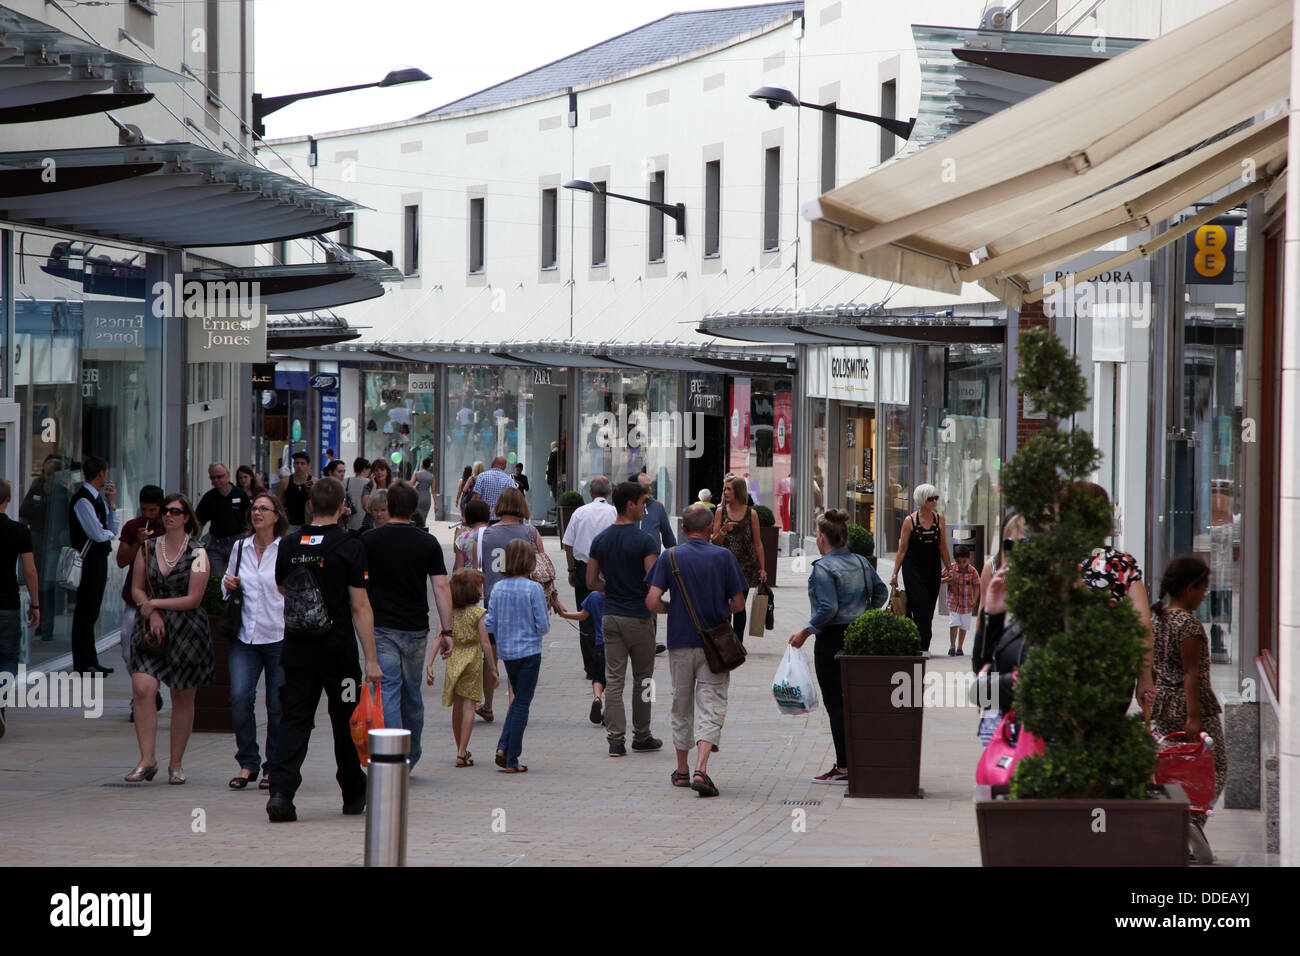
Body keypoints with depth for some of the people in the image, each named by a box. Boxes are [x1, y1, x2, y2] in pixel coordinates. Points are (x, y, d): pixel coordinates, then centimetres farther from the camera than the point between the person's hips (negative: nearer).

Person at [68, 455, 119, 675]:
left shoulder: (98, 499, 13)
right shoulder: (83, 500, -15)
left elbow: (113, 530, 12)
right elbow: (98, 535, -20)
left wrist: (111, 503, 4)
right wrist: (109, 533, 1)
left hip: (100, 559, 9)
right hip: (88, 561, -9)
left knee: (91, 612, 13)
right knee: (85, 612, -5)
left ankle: (90, 661, 19)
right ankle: (83, 663, -1)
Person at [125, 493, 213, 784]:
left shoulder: (197, 553, -3)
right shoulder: (148, 548, 8)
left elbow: (194, 599, -7)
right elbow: (137, 588, 10)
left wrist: (154, 603, -9)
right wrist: (152, 614, -8)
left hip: (187, 629, -2)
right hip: (152, 628, 2)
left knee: (183, 699, 4)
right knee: (142, 688, -16)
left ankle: (176, 763, 17)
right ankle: (147, 760, -13)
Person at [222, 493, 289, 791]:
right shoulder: (240, 548, 12)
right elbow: (228, 587, 25)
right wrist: (228, 585, 3)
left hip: (279, 635, -3)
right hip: (245, 635, 3)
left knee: (278, 704, 0)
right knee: (240, 696, -11)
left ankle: (273, 767, 13)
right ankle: (247, 763, 1)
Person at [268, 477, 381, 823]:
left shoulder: (289, 546, 3)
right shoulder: (349, 547, -9)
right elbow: (359, 606, -11)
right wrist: (371, 659, -10)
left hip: (296, 649, 3)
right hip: (338, 651, -2)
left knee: (293, 720, 1)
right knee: (346, 723, 11)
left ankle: (281, 791, -16)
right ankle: (354, 795, 24)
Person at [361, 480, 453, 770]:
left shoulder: (368, 541, -4)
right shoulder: (428, 543, 1)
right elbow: (440, 586, -4)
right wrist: (446, 631, -2)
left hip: (381, 628, -3)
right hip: (416, 630, 3)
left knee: (387, 693, -6)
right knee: (412, 694, 16)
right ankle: (411, 758, 28)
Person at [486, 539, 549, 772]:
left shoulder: (498, 589, 0)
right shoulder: (533, 588, -14)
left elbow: (489, 625, 1)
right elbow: (543, 626, -13)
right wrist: (540, 630, 10)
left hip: (506, 652, 5)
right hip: (529, 652, -5)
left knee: (518, 699, 21)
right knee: (522, 704, 2)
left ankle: (503, 747, 6)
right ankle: (512, 760, 2)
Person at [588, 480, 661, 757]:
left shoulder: (600, 540, 4)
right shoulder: (644, 541, -13)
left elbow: (592, 583, 8)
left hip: (611, 617, 4)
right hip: (639, 618, -4)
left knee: (613, 680, 2)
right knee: (642, 679, 10)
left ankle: (615, 739, -4)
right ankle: (641, 736, 18)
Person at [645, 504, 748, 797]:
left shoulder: (669, 557, -2)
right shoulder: (724, 557, -4)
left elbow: (652, 601, -9)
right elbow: (738, 603, -3)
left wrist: (672, 609, 11)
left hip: (680, 642, 2)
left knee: (682, 706, 16)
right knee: (711, 707, -3)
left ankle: (682, 770, 24)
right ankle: (701, 770, -20)